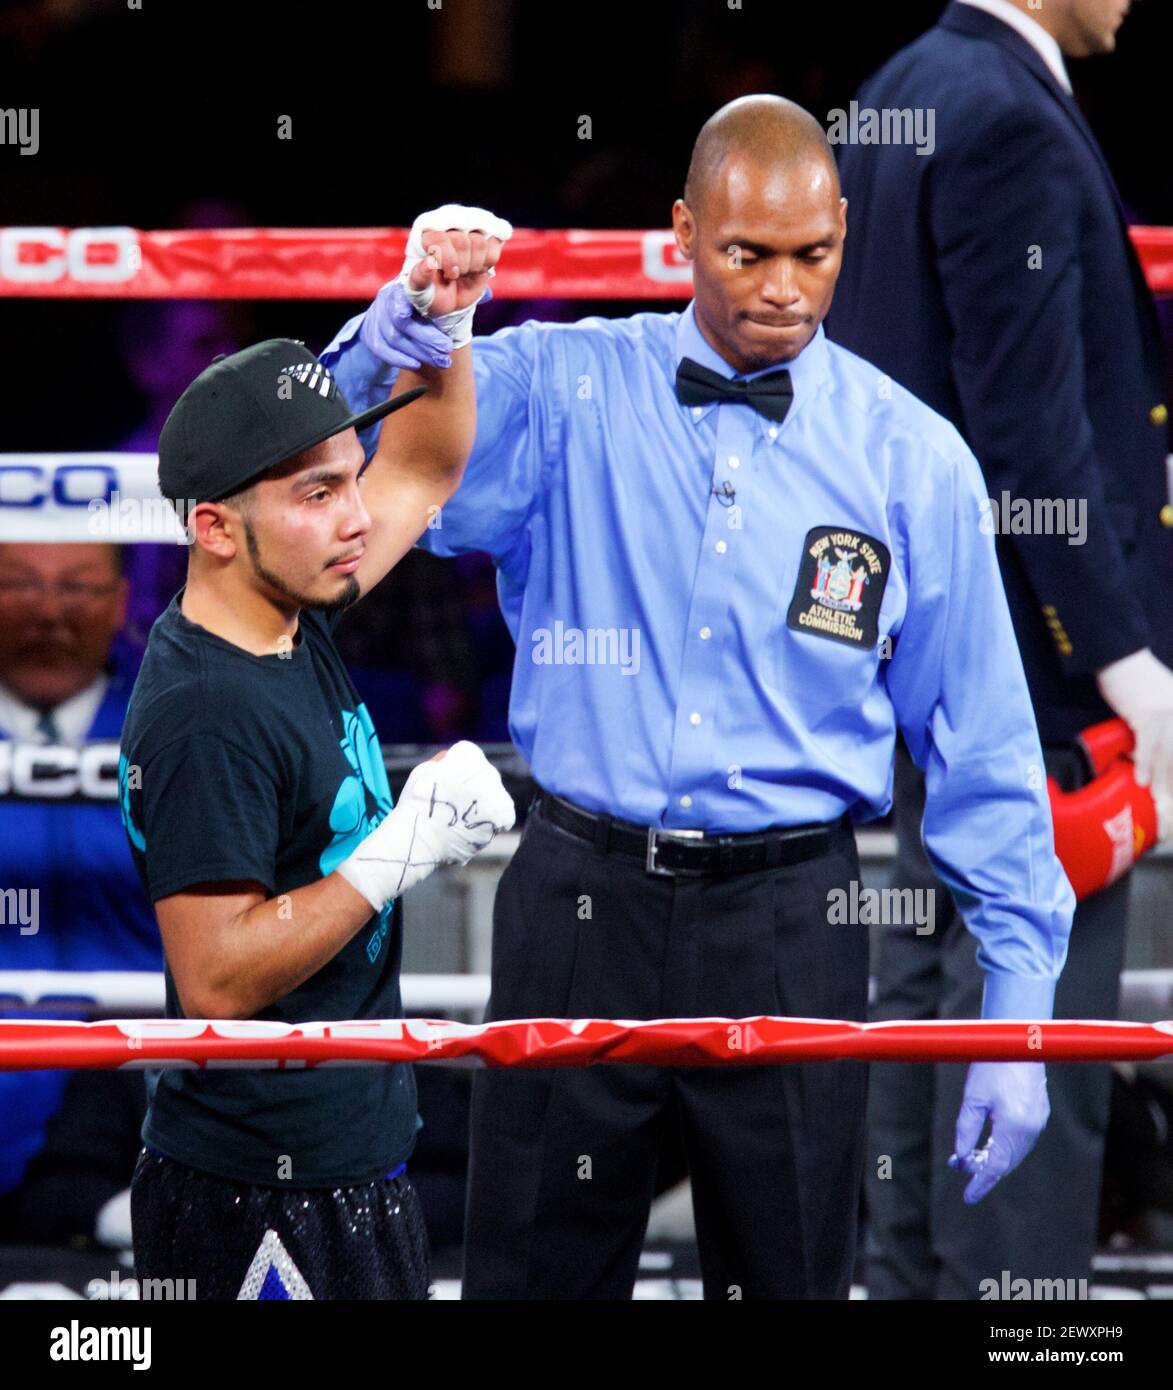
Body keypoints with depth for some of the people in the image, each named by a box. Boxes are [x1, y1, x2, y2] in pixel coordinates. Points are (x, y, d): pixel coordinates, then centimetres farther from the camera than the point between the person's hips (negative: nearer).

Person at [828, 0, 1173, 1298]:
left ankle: (915, 1271, 23)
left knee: (933, 972, 15)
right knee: (1039, 999, -6)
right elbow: (1031, 423, -22)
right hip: (1024, 633, -10)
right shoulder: (1010, 122, -18)